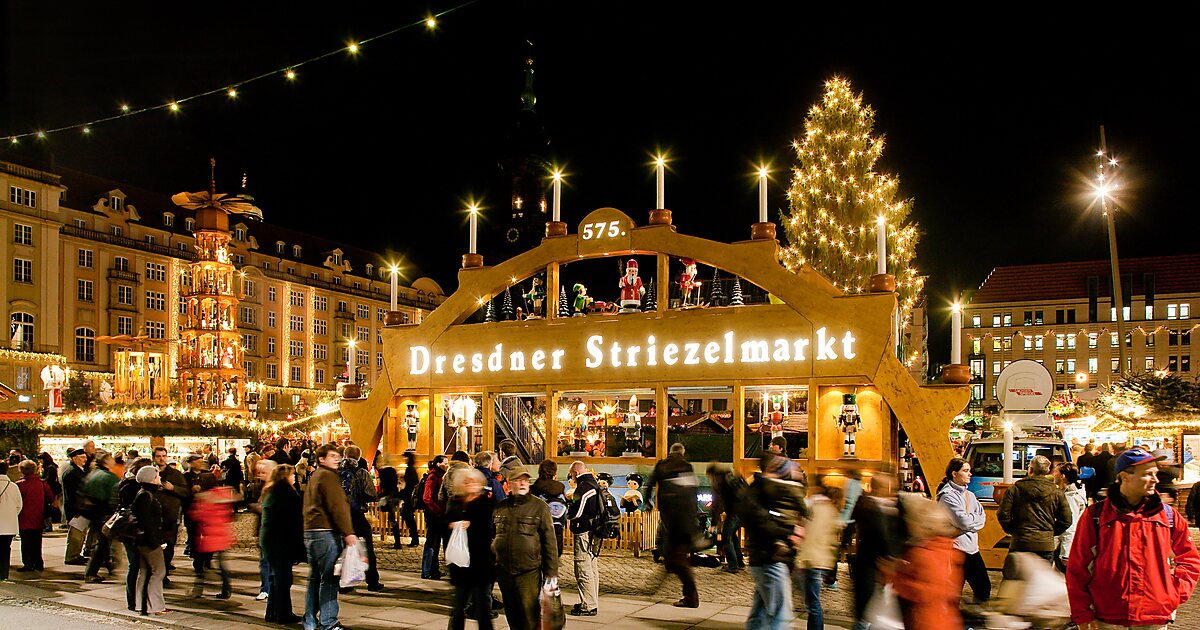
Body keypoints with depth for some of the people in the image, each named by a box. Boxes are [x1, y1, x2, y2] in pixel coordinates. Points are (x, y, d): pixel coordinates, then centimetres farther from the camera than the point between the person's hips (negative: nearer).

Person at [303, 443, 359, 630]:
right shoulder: (328, 476, -10)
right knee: (329, 579, -7)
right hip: (326, 532, -10)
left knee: (315, 578, 16)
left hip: (310, 531, 10)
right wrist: (348, 533, -22)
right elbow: (337, 507, -19)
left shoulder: (314, 477, 21)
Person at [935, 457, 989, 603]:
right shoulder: (947, 496, -13)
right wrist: (975, 518, -2)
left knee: (984, 587, 13)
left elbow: (982, 519, 6)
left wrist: (970, 519, -12)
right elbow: (964, 522, -21)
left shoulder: (970, 495, 15)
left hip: (972, 547, 9)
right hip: (956, 548, -9)